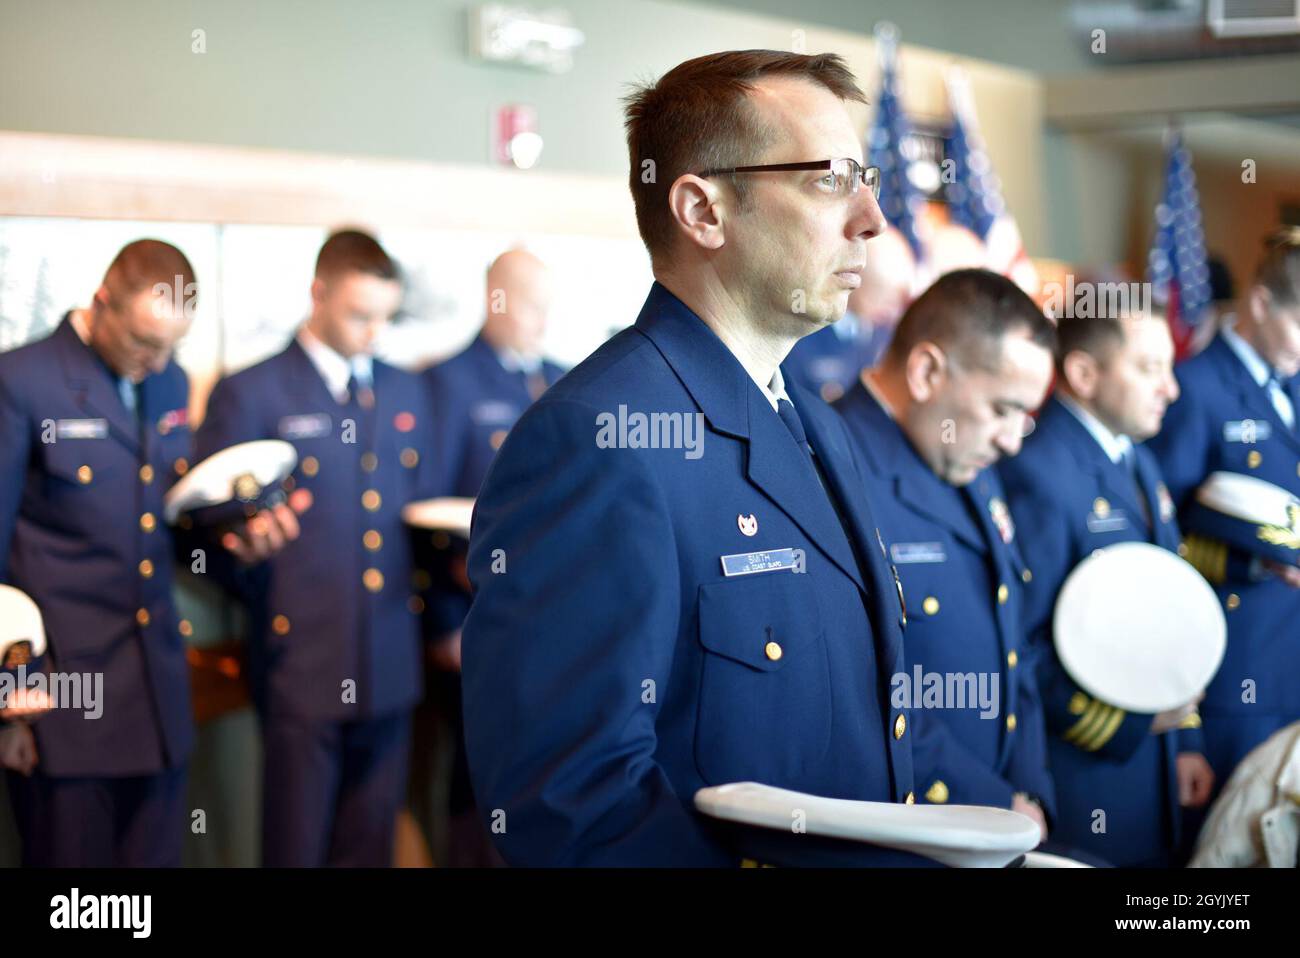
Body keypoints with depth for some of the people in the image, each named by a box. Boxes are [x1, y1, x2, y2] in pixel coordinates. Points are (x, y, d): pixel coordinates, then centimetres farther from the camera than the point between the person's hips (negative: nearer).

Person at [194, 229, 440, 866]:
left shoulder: (405, 393, 15)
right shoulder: (248, 395, -2)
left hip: (389, 664, 5)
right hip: (303, 663, -5)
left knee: (369, 846, 11)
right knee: (297, 845, 2)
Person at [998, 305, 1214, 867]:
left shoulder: (1140, 464, 13)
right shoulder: (1036, 473, -18)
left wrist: (1185, 739, 14)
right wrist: (1119, 724, -17)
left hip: (1155, 773, 8)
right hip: (1084, 777, -8)